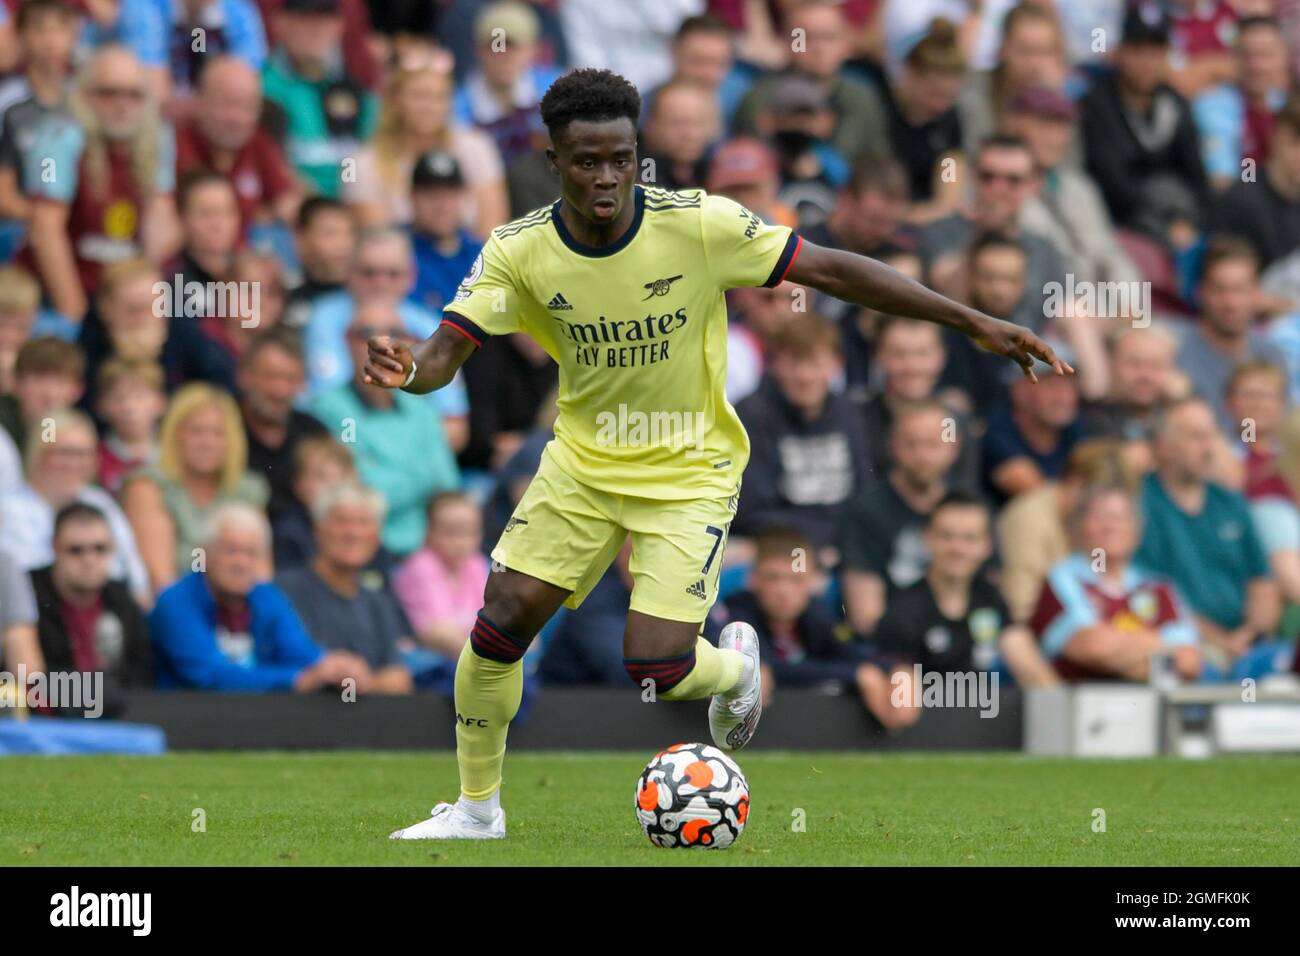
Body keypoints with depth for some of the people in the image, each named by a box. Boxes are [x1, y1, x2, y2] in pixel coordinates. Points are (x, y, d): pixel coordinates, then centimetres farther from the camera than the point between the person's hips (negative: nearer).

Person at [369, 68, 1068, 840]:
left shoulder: (699, 226, -21)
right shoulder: (521, 252, -14)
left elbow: (832, 270, -16)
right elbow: (447, 351, -17)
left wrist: (975, 322, -16)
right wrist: (407, 371, -44)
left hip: (688, 472, -3)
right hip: (583, 462, 3)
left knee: (656, 665, -15)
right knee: (499, 626, -6)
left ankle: (735, 666, 22)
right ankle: (477, 808, 15)